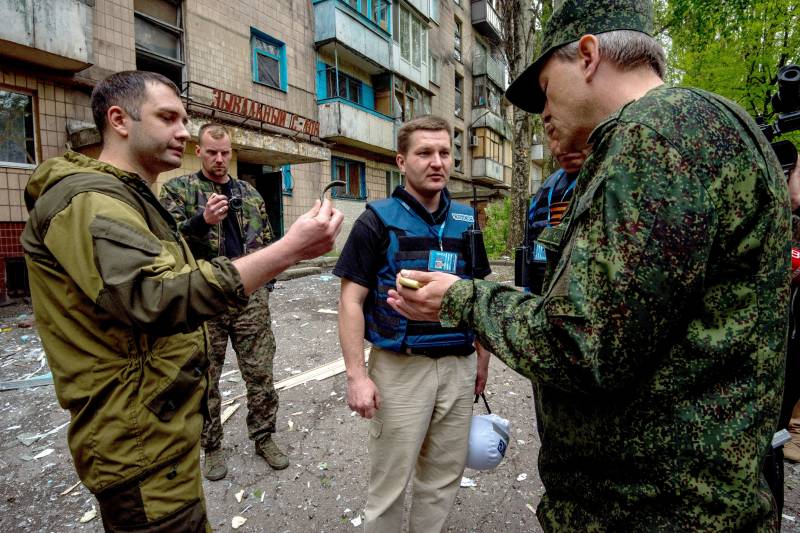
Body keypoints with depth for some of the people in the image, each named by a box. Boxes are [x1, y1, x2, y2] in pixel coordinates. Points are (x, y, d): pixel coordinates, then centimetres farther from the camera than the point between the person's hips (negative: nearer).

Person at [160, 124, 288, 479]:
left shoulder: (249, 193, 12)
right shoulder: (177, 189, 2)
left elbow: (266, 241, 15)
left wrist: (265, 284, 6)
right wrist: (202, 220, -27)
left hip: (250, 298, 3)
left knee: (260, 372, 8)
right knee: (205, 378, 11)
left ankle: (264, 437, 27)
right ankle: (211, 446, 30)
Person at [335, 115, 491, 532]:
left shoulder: (468, 220, 6)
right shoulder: (378, 220, -8)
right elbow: (351, 300, -10)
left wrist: (482, 357, 11)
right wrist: (356, 375, -15)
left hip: (459, 365, 5)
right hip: (400, 367, -4)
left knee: (444, 474, 20)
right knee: (390, 481, 12)